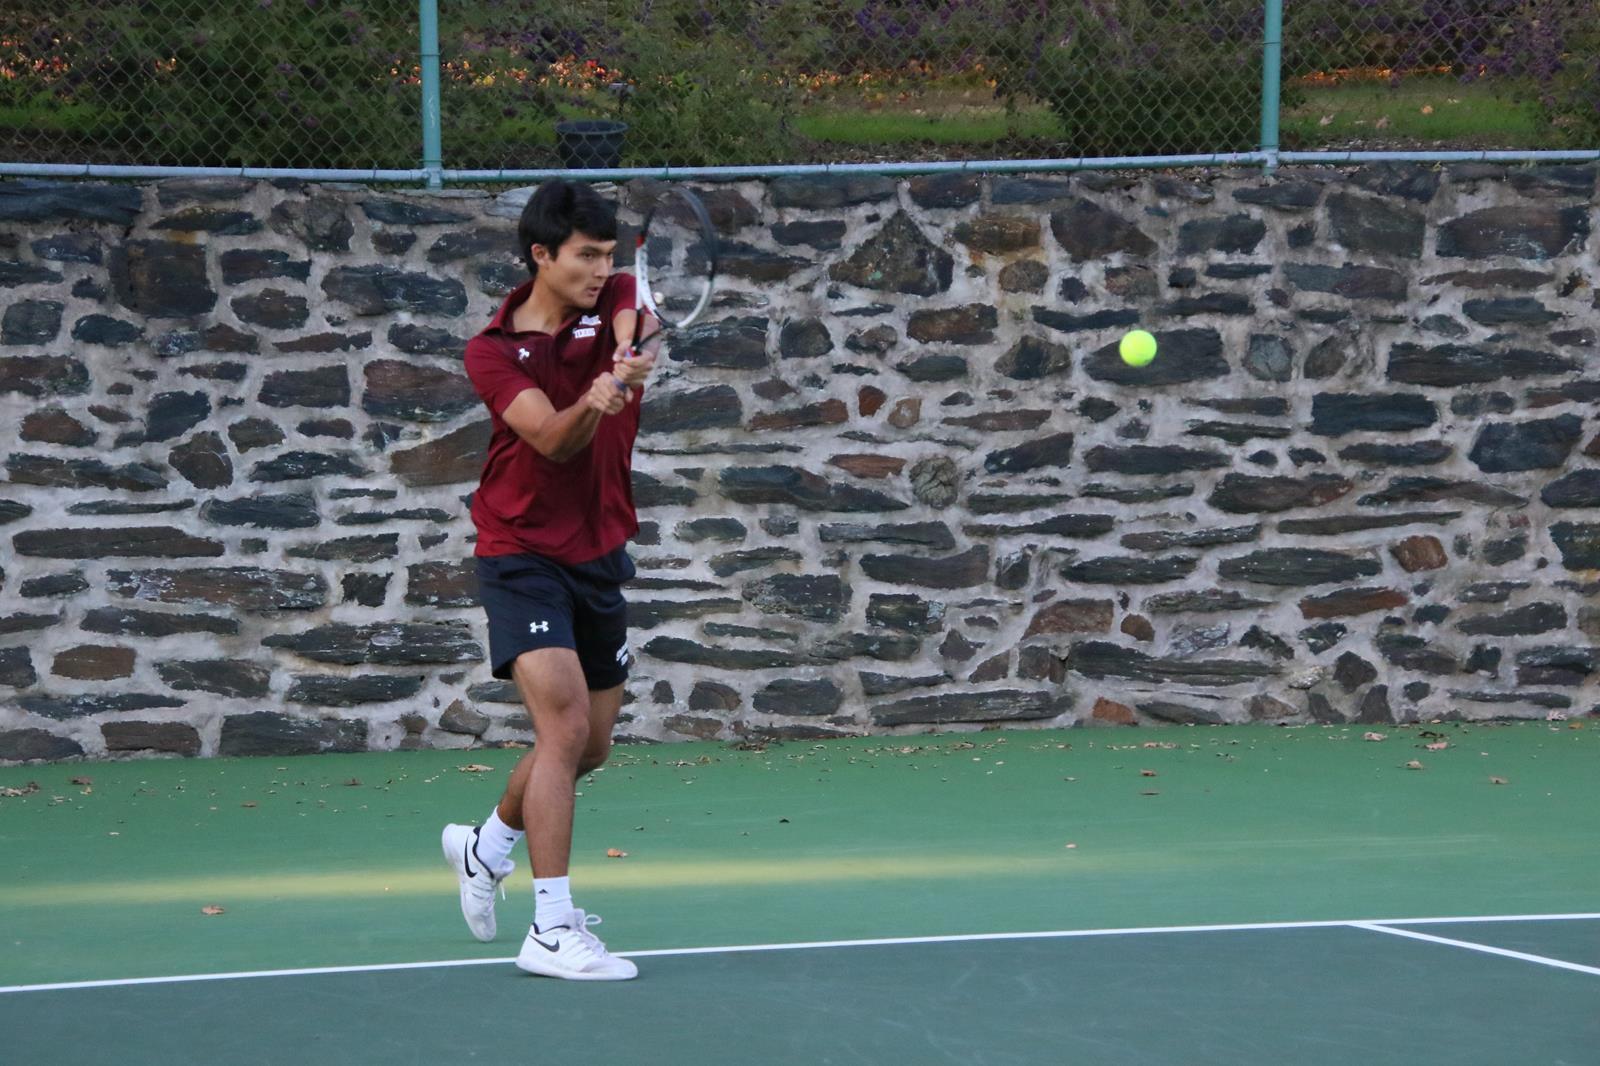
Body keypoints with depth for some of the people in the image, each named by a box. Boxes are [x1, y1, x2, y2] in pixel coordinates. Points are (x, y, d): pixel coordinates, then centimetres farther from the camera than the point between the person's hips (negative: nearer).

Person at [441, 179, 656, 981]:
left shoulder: (615, 302, -2)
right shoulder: (493, 352, -12)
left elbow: (633, 321, -27)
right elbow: (552, 441, -27)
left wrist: (629, 361, -50)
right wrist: (591, 404, -48)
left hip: (599, 554, 5)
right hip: (523, 556, -5)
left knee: (590, 745, 14)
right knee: (565, 724, -20)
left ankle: (485, 845, 40)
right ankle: (552, 930, -19)